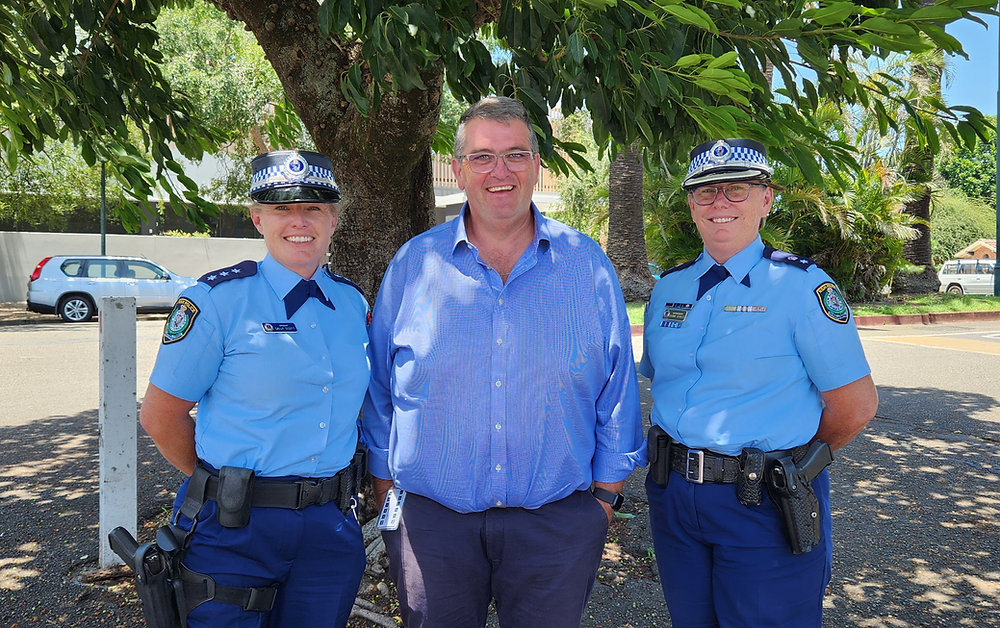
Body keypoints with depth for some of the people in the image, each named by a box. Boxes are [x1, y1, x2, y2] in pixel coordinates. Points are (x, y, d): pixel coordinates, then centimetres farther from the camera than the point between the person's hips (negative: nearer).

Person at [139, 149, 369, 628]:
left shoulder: (353, 302, 5)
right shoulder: (217, 300, -9)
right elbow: (161, 417, -5)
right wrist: (222, 484, 2)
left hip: (330, 528, 4)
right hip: (235, 529, -4)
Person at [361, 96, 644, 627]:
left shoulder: (587, 265, 1)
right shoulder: (412, 265, 1)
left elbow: (616, 389, 5)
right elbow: (380, 390, 8)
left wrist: (606, 492, 5)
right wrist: (384, 487, 8)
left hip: (557, 521, 0)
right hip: (431, 519, 1)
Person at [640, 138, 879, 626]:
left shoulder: (801, 285, -10)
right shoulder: (668, 288, 6)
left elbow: (855, 406, -9)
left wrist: (789, 461, 2)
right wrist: (686, 457, 6)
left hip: (765, 509, -5)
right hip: (674, 495, 5)